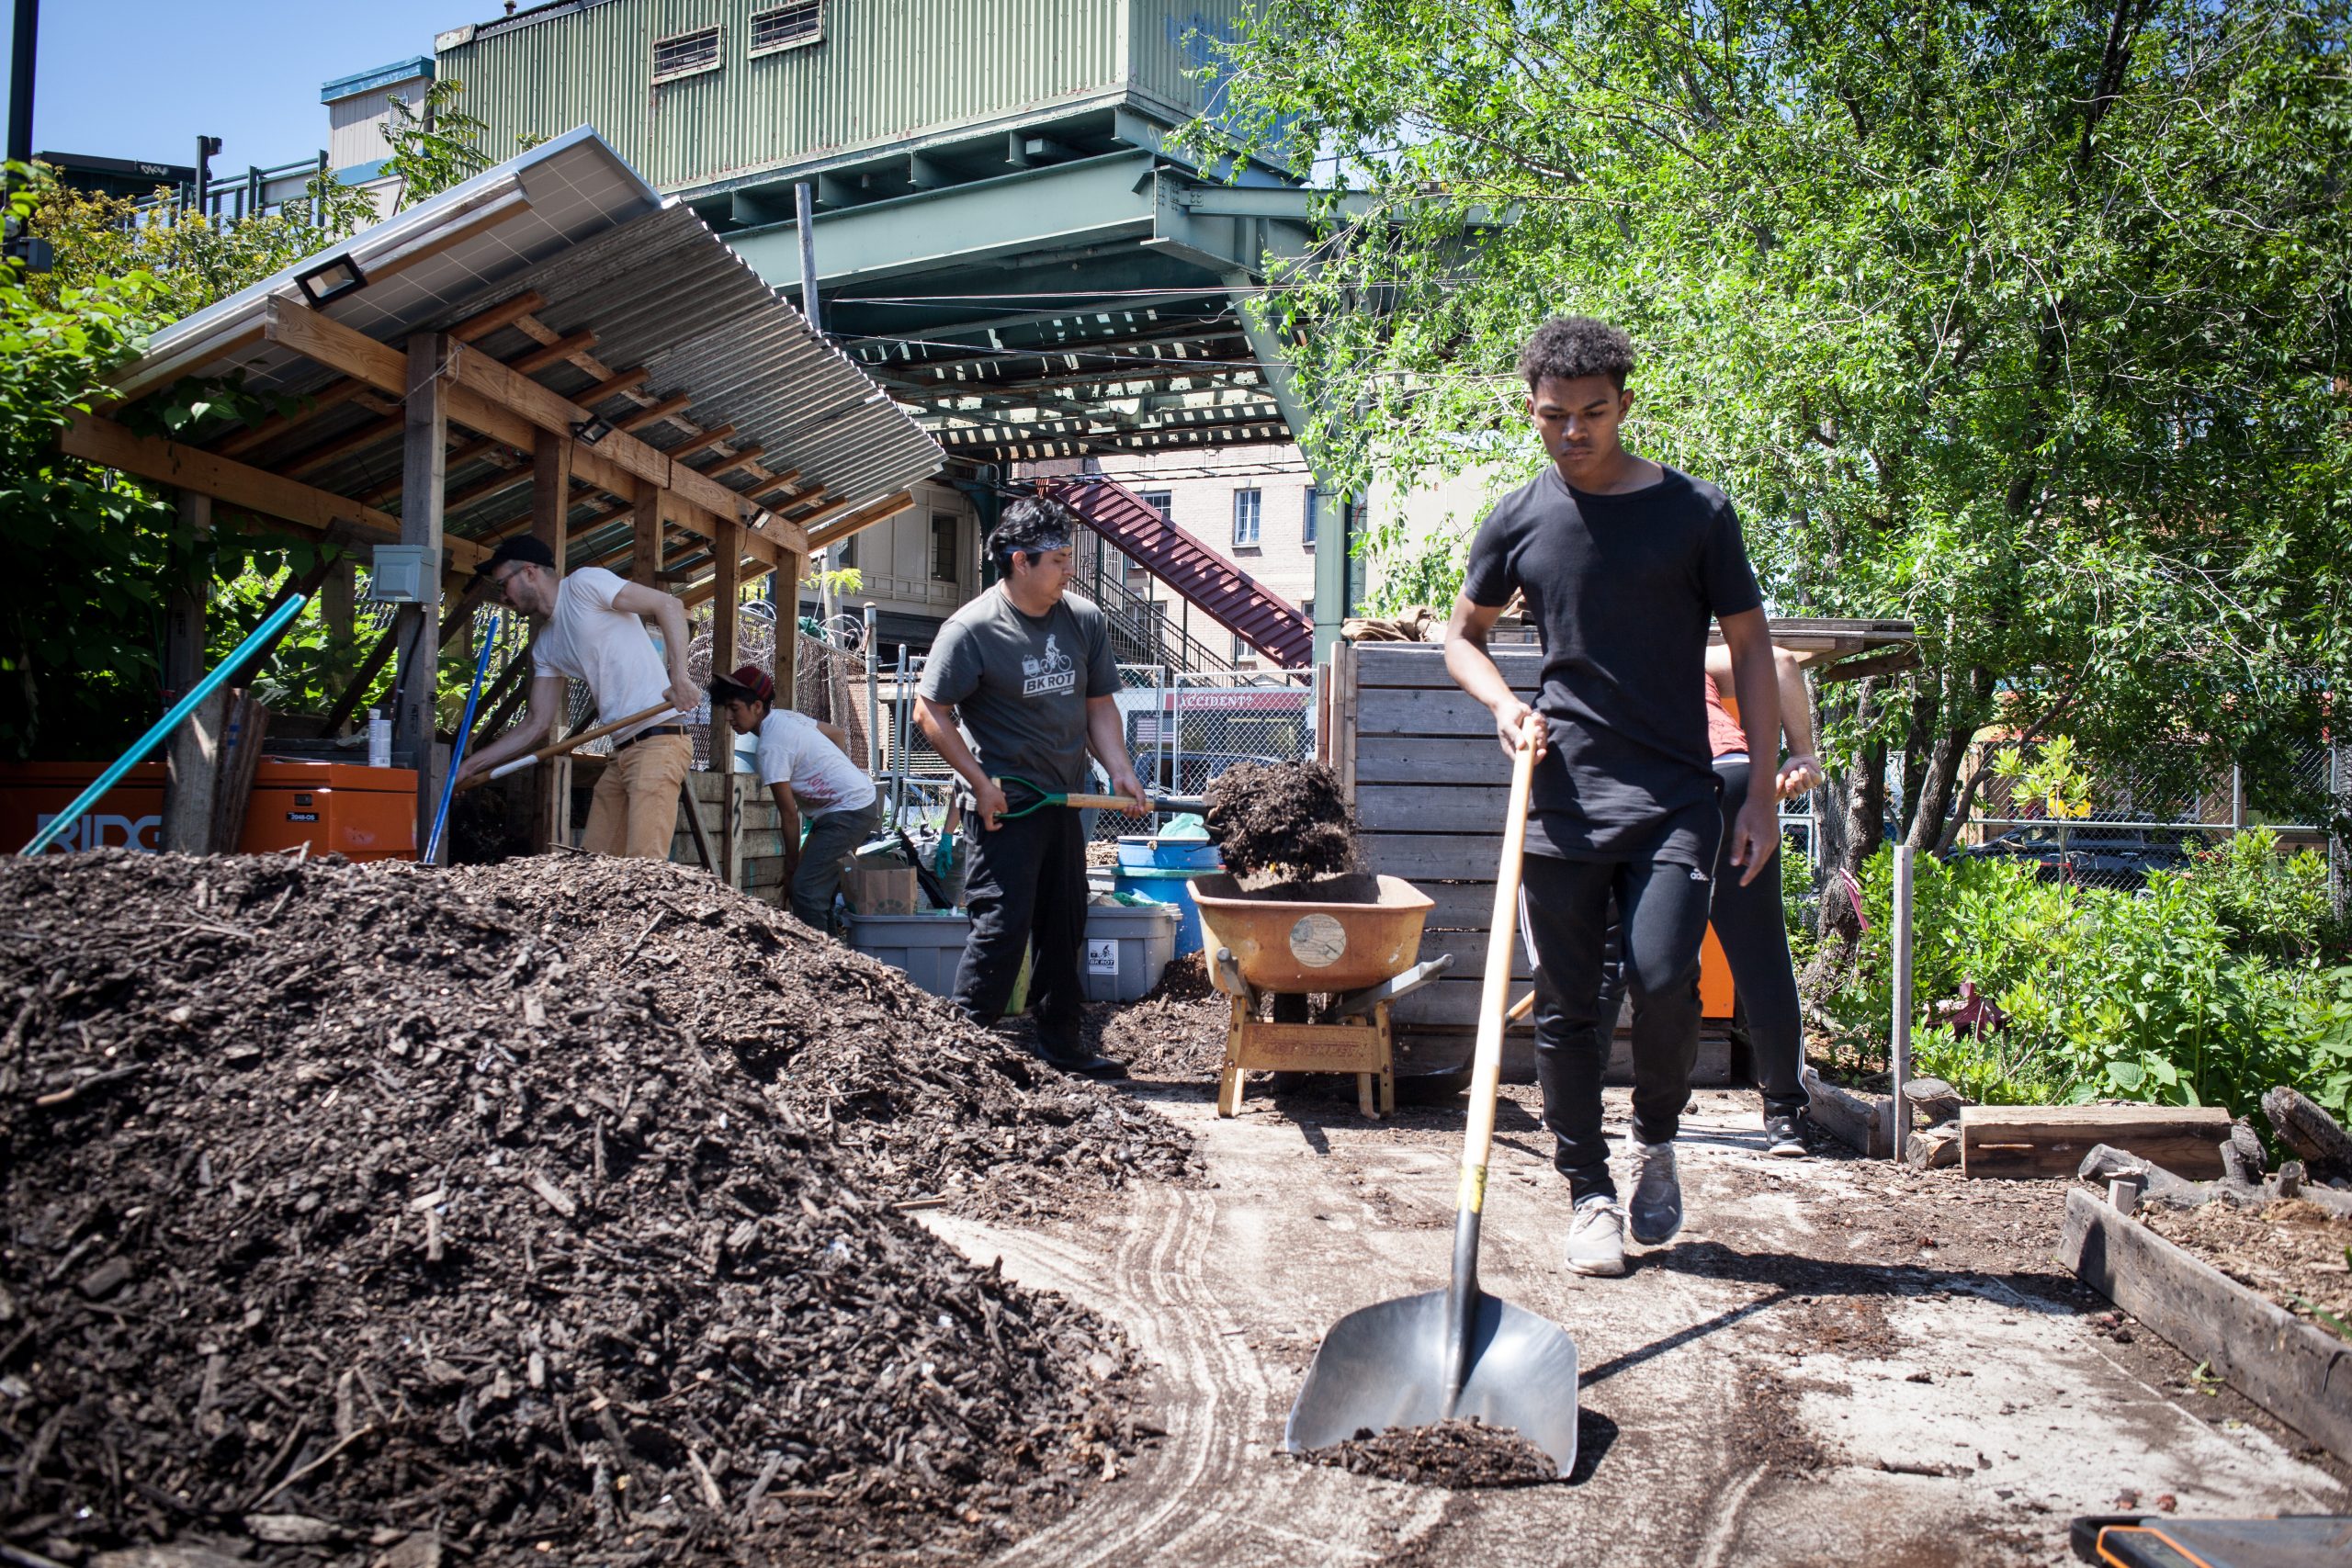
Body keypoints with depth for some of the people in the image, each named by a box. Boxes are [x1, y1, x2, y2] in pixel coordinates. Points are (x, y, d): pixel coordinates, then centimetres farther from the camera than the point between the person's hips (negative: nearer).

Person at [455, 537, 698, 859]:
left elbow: (669, 605, -8)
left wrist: (679, 674, -20)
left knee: (645, 862, -18)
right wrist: (470, 766, 21)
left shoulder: (584, 583, -2)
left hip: (658, 740, -9)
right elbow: (537, 723, 22)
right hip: (621, 752, 9)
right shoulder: (545, 645, 22)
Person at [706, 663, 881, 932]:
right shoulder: (784, 716, 8)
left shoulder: (771, 746, -19)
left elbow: (790, 814, -14)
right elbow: (838, 733, 23)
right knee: (821, 885, 13)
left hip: (849, 811, -10)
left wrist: (791, 865, -4)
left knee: (805, 889, -15)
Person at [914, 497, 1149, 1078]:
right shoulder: (973, 629, -13)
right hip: (1007, 804, -6)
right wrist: (980, 783, -14)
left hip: (1066, 801, 7)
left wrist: (1119, 770, -4)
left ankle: (1059, 1041, 26)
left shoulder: (1084, 620, 4)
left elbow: (1099, 704, 11)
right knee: (1002, 927, -7)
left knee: (1064, 925, 13)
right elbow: (930, 711, -10)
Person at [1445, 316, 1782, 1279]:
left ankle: (1656, 1140, 14)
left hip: (1674, 797, -2)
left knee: (1663, 978, -16)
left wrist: (1763, 791, -1)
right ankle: (1589, 1191, 20)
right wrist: (1504, 704, -3)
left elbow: (1749, 648, 5)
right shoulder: (1517, 520, 6)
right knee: (1565, 1006, 4)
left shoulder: (1696, 512, 1)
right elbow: (1462, 637, 19)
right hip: (1559, 798, 2)